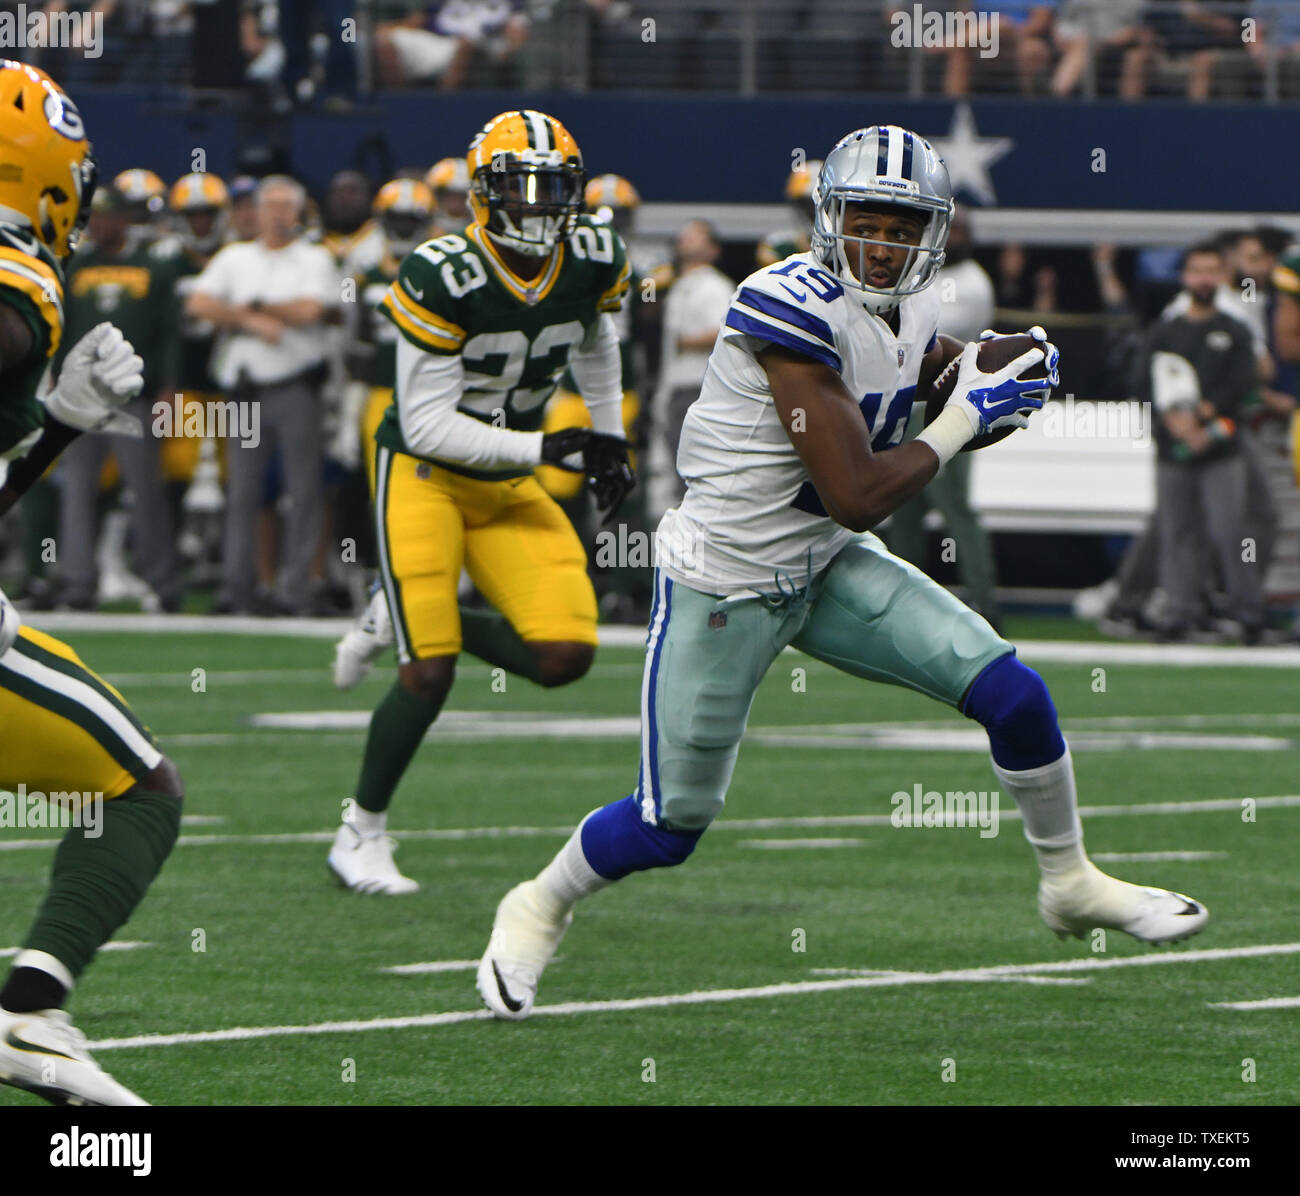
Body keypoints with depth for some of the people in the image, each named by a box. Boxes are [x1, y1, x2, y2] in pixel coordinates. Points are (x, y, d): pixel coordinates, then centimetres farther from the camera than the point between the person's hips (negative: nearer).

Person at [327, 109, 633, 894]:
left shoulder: (595, 264, -6)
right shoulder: (445, 279, -24)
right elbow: (429, 425, -21)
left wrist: (610, 438, 14)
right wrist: (547, 449, -25)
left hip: (510, 487, 6)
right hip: (424, 476, -6)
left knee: (564, 656, -10)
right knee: (430, 675, -12)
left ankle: (409, 623, 15)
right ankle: (362, 833, 9)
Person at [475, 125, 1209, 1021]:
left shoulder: (909, 311, -3)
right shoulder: (796, 310, -29)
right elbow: (858, 496, -30)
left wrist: (995, 371, -1)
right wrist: (963, 420, -18)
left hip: (828, 572, 7)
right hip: (725, 588, -7)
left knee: (1014, 695, -3)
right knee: (671, 826, 1)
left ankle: (1072, 882, 20)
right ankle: (538, 909, 30)